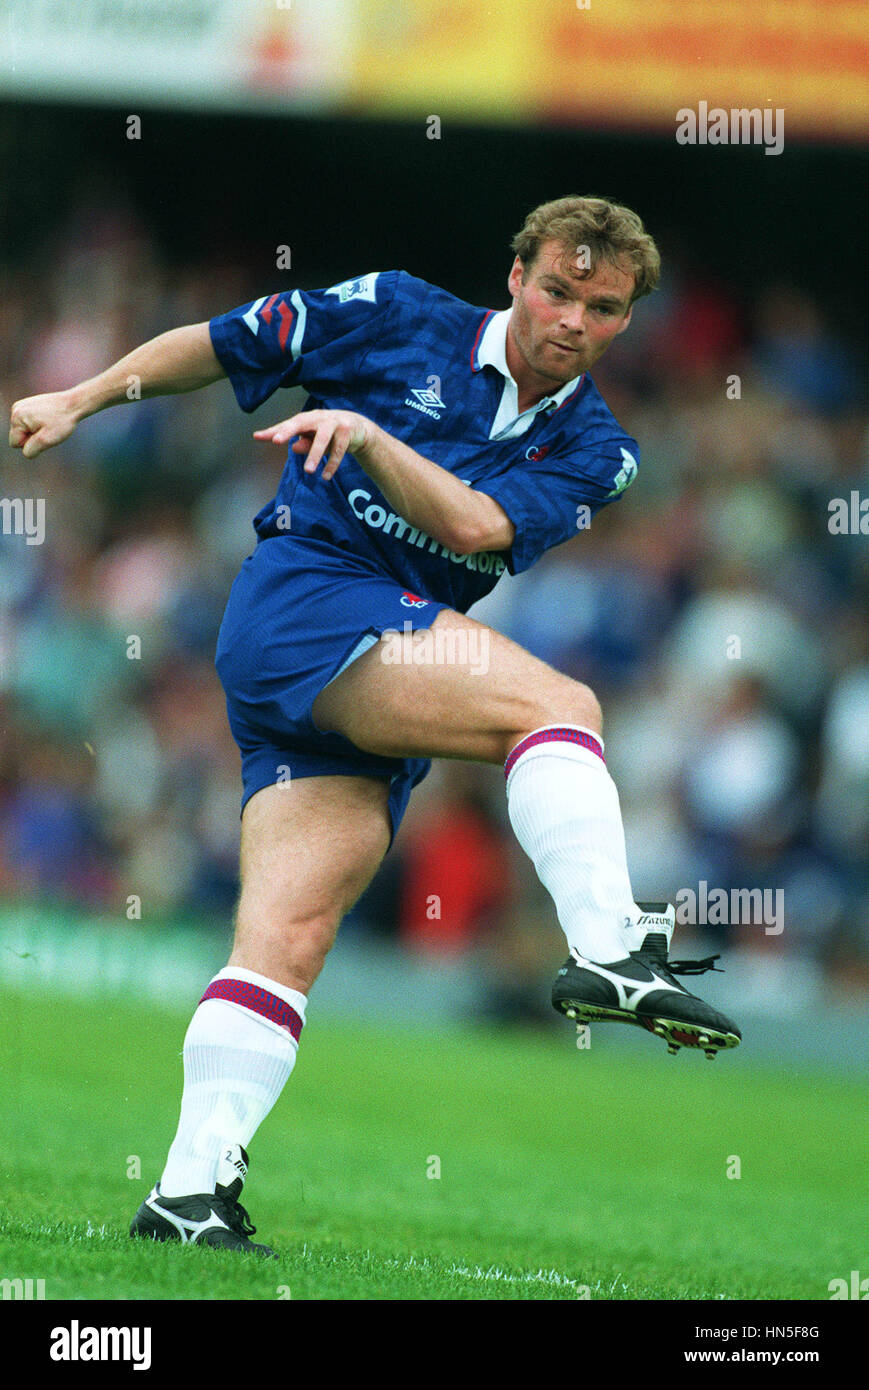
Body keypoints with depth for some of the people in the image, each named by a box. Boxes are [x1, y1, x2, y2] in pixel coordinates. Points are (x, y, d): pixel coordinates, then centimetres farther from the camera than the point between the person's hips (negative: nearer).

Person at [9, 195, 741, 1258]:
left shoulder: (594, 451, 11)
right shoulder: (398, 318, 4)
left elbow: (476, 527, -7)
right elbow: (220, 343, 14)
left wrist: (368, 435, -20)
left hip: (387, 695, 4)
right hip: (304, 595, -4)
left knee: (290, 927, -11)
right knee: (560, 704, -24)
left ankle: (193, 1193, -17)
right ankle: (610, 949, -41)